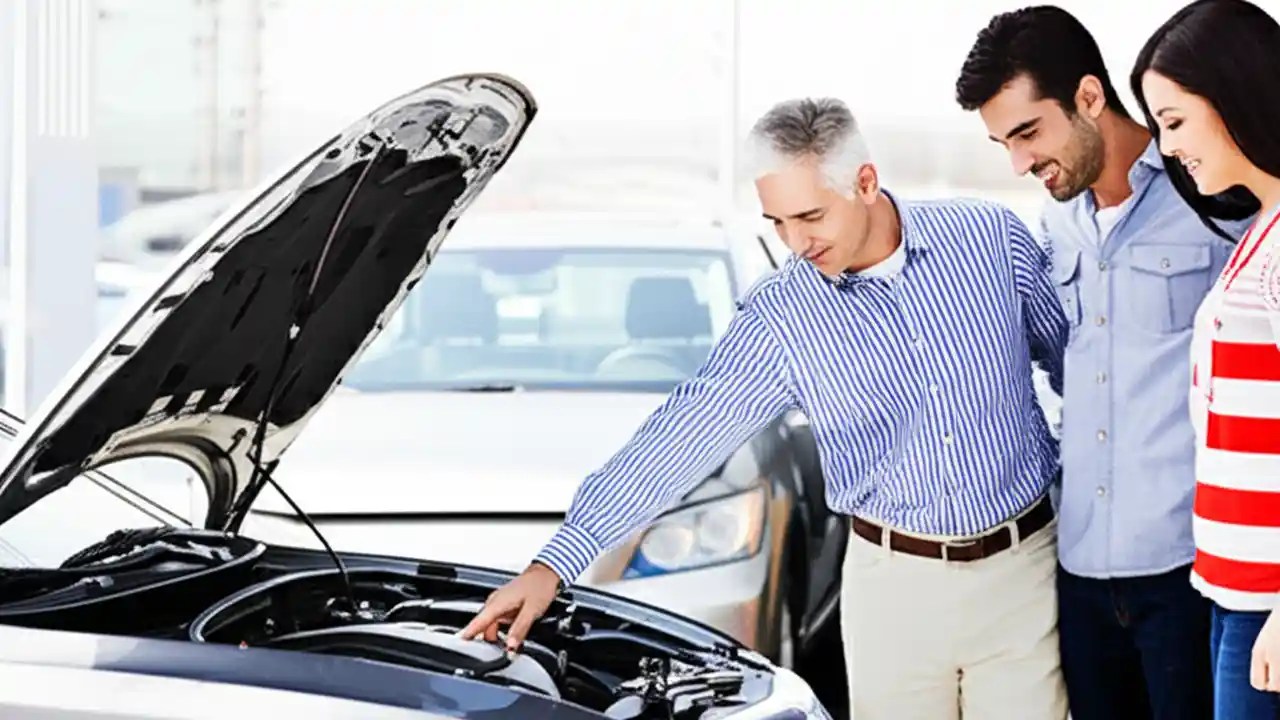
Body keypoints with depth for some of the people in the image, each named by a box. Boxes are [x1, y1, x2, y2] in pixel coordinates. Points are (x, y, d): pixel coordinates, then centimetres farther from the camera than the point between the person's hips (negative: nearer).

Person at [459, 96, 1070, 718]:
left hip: (1021, 567, 0)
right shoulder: (778, 318, -7)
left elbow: (1069, 353, 9)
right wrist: (553, 563, -12)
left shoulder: (992, 237, -5)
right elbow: (677, 439, -8)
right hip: (896, 581, 0)